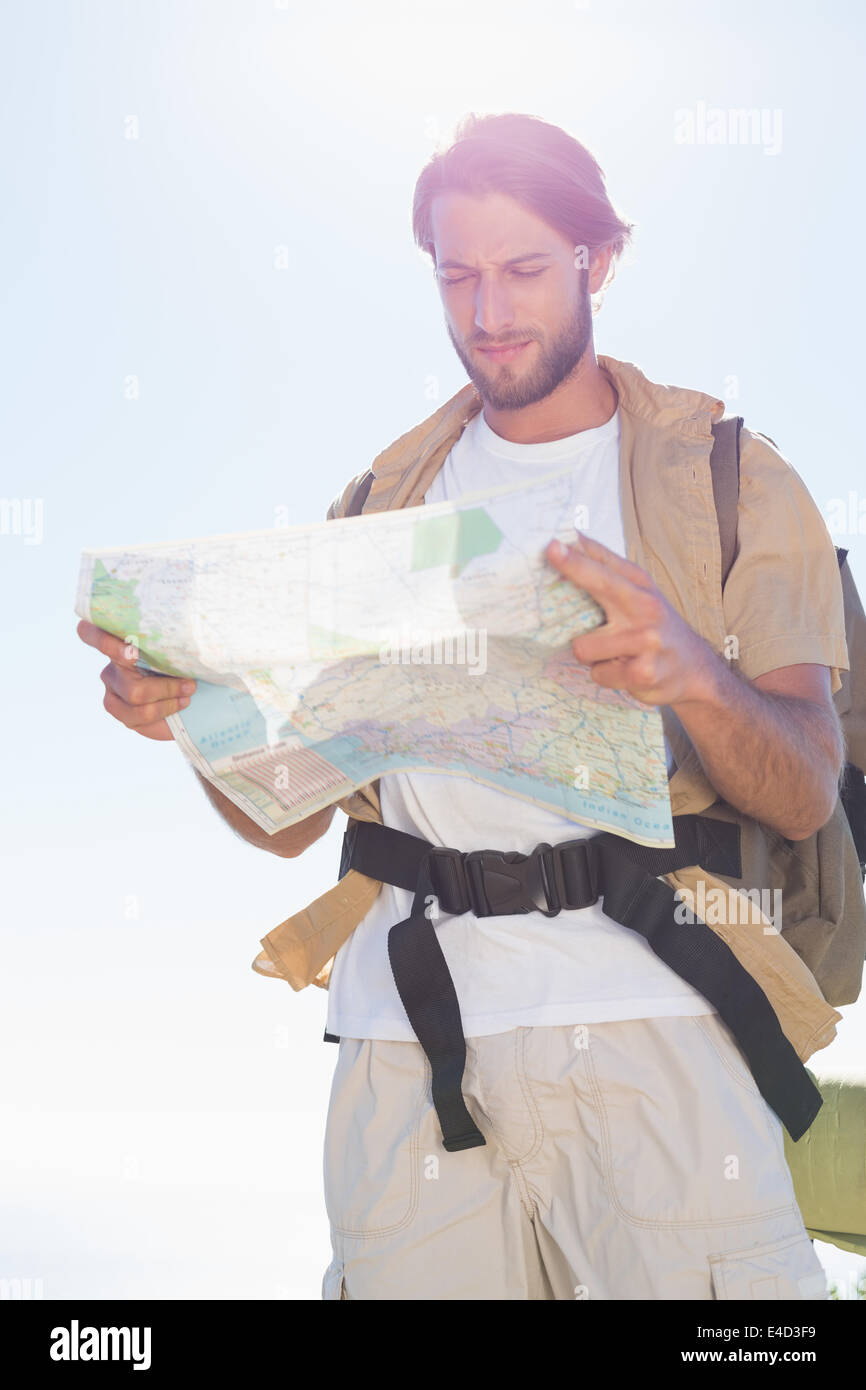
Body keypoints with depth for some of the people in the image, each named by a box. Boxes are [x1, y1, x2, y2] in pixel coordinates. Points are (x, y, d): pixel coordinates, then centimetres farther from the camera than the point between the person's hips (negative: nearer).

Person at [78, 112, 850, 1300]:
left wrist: (696, 675, -26)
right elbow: (292, 816, 11)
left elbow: (806, 796, -5)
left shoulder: (730, 480, 6)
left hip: (650, 1027, -2)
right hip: (412, 1043, 3)